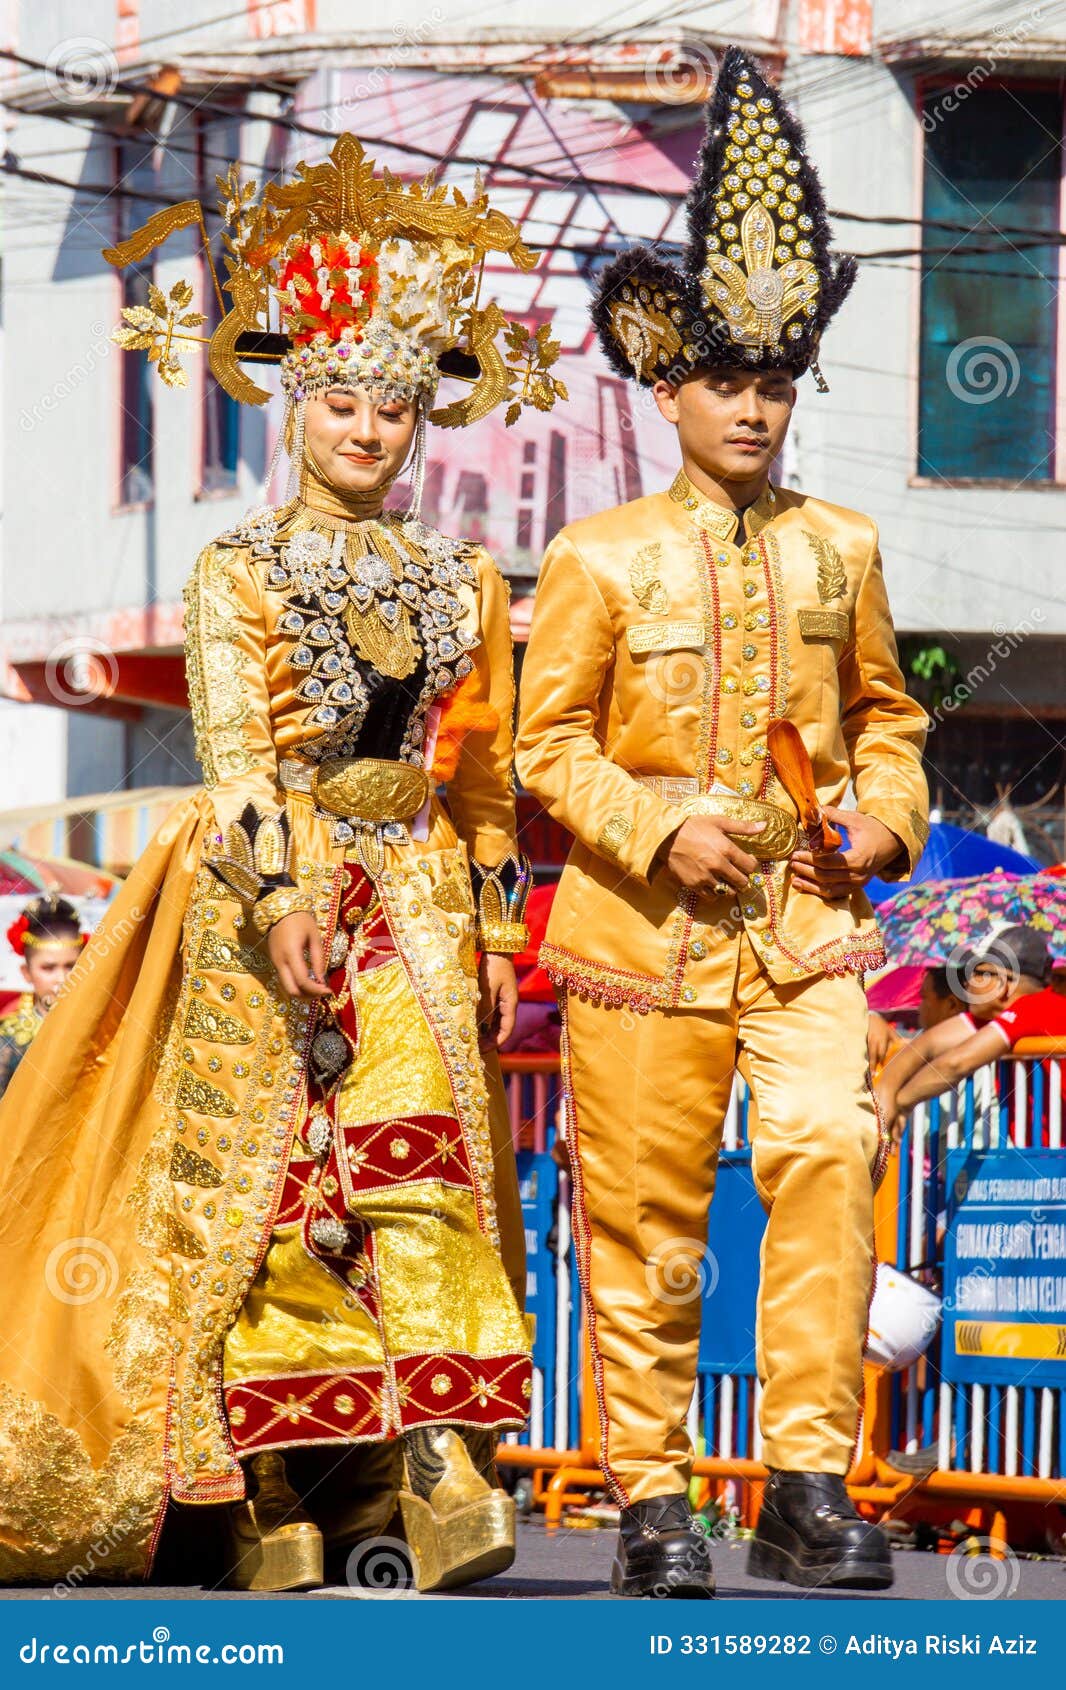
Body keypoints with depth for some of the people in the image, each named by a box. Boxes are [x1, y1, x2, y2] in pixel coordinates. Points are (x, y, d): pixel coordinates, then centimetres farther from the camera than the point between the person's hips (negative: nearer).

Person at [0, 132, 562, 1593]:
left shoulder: (459, 582, 14)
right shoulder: (237, 572, 3)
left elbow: (485, 774, 18)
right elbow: (231, 749, -9)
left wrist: (495, 927, 13)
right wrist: (282, 894, -22)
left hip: (414, 896, 3)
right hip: (262, 887, -2)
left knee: (425, 1153, -12)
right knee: (259, 1179, -5)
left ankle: (443, 1468, -20)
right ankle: (274, 1489, -2)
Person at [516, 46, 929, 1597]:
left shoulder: (840, 549, 11)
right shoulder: (602, 557, 2)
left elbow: (882, 713, 20)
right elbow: (550, 742, 2)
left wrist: (886, 818, 1)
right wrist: (658, 831, -13)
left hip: (807, 924, 2)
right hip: (645, 931, -1)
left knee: (830, 1152, -19)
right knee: (644, 1220, 2)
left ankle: (810, 1487, -16)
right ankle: (650, 1499, 14)